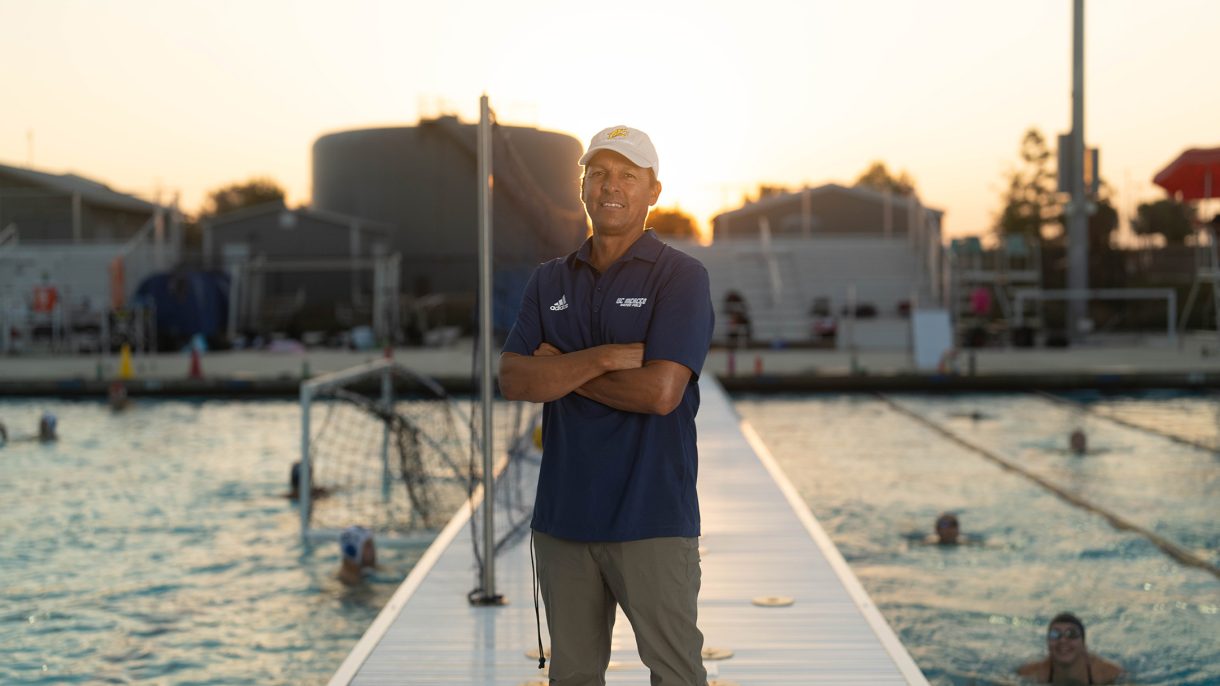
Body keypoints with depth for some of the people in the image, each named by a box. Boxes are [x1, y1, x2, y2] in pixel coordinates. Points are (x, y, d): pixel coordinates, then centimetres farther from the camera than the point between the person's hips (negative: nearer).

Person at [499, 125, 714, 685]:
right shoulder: (549, 282, 12)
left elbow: (661, 391, -16)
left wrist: (562, 368, -6)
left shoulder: (681, 277, -4)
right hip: (563, 513, 5)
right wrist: (601, 358, -14)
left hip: (651, 517, -5)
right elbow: (513, 380, -2)